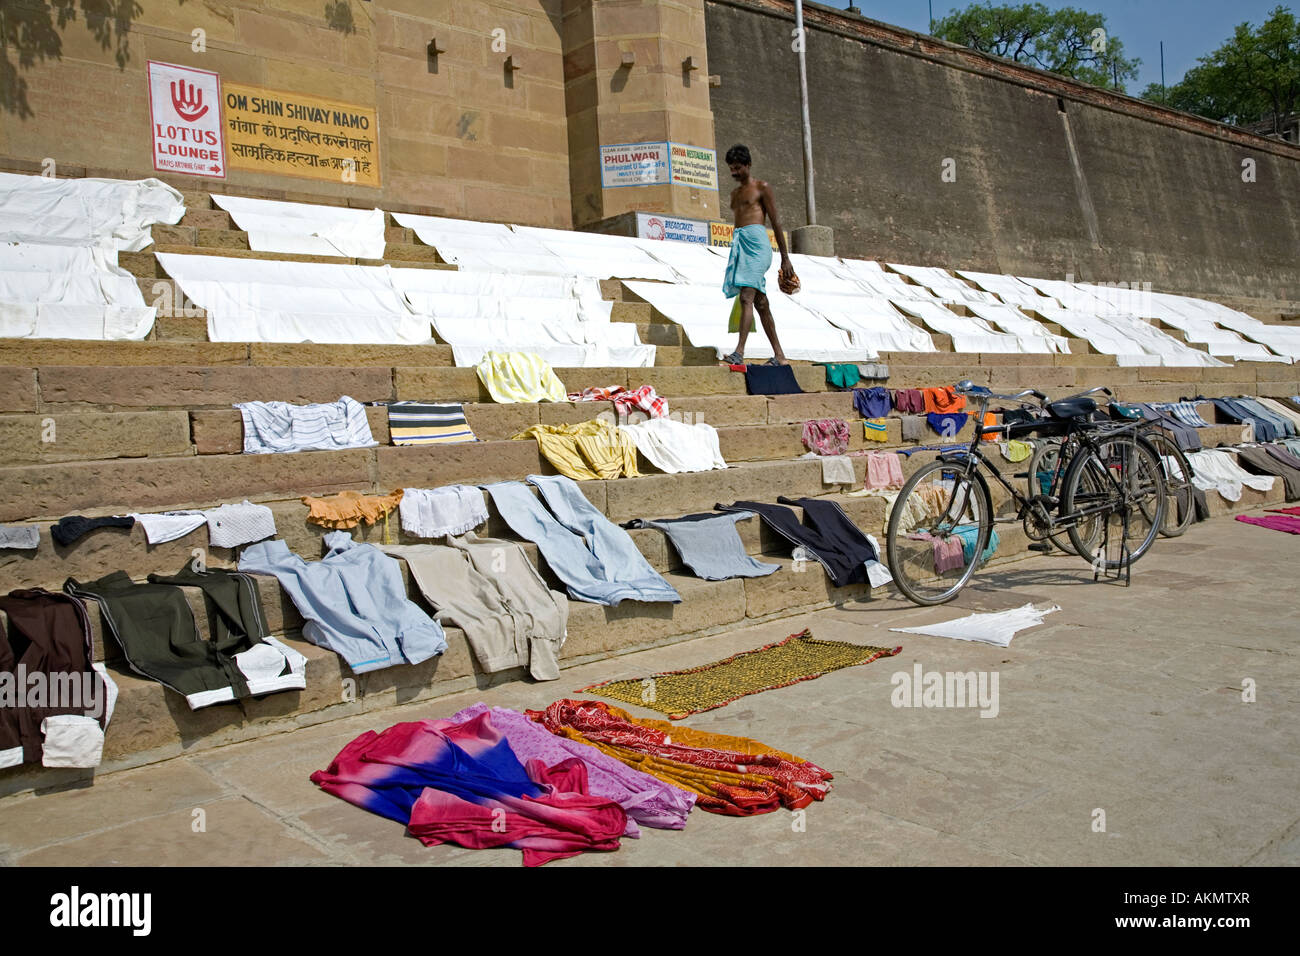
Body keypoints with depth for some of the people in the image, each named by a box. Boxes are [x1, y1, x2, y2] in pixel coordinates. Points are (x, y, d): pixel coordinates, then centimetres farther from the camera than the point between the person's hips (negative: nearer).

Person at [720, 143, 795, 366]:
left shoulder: (762, 188, 3)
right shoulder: (735, 193, 24)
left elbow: (776, 222, 0)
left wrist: (785, 258, -3)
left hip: (755, 241, -8)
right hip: (740, 243, 8)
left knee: (747, 297, -21)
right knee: (760, 302, 7)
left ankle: (739, 351, -30)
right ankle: (779, 356, 11)